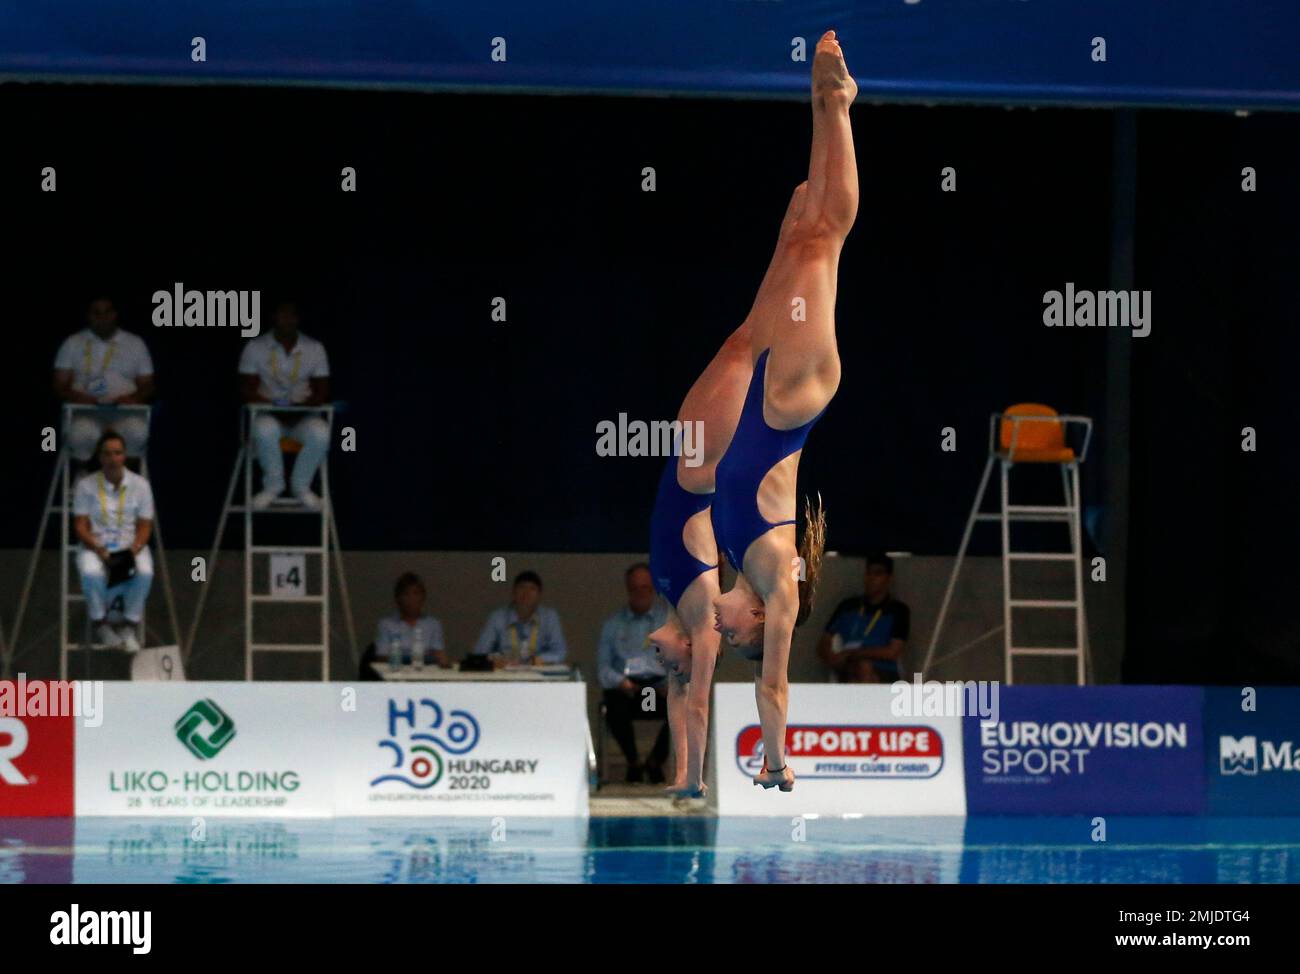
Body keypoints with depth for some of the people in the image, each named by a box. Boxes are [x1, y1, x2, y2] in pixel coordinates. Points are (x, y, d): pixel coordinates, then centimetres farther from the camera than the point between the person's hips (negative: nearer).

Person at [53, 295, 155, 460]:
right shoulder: (72, 344, 14)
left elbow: (147, 386, 14)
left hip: (125, 411, 1)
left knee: (137, 433, -36)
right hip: (85, 412, -1)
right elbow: (60, 386, 9)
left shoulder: (135, 343, 17)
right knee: (82, 435, -38)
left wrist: (133, 398, -10)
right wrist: (77, 397, -14)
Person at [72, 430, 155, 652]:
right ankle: (100, 623, -11)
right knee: (91, 573, -36)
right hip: (96, 546, -1)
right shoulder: (86, 485, -2)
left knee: (144, 572, -34)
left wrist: (133, 552, -18)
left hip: (131, 547, 1)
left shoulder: (140, 485, 1)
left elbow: (144, 527, 2)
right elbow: (80, 527, -4)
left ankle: (130, 626, -16)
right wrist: (101, 552, -20)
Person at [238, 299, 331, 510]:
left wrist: (300, 406, -17)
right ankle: (273, 484, -15)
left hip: (302, 416, 1)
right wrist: (274, 405, -20)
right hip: (268, 414, -1)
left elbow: (322, 392, 3)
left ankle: (301, 486, -11)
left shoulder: (315, 349, 5)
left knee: (320, 433, -34)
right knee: (265, 429, -39)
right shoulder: (255, 348, 0)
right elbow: (246, 391, -3)